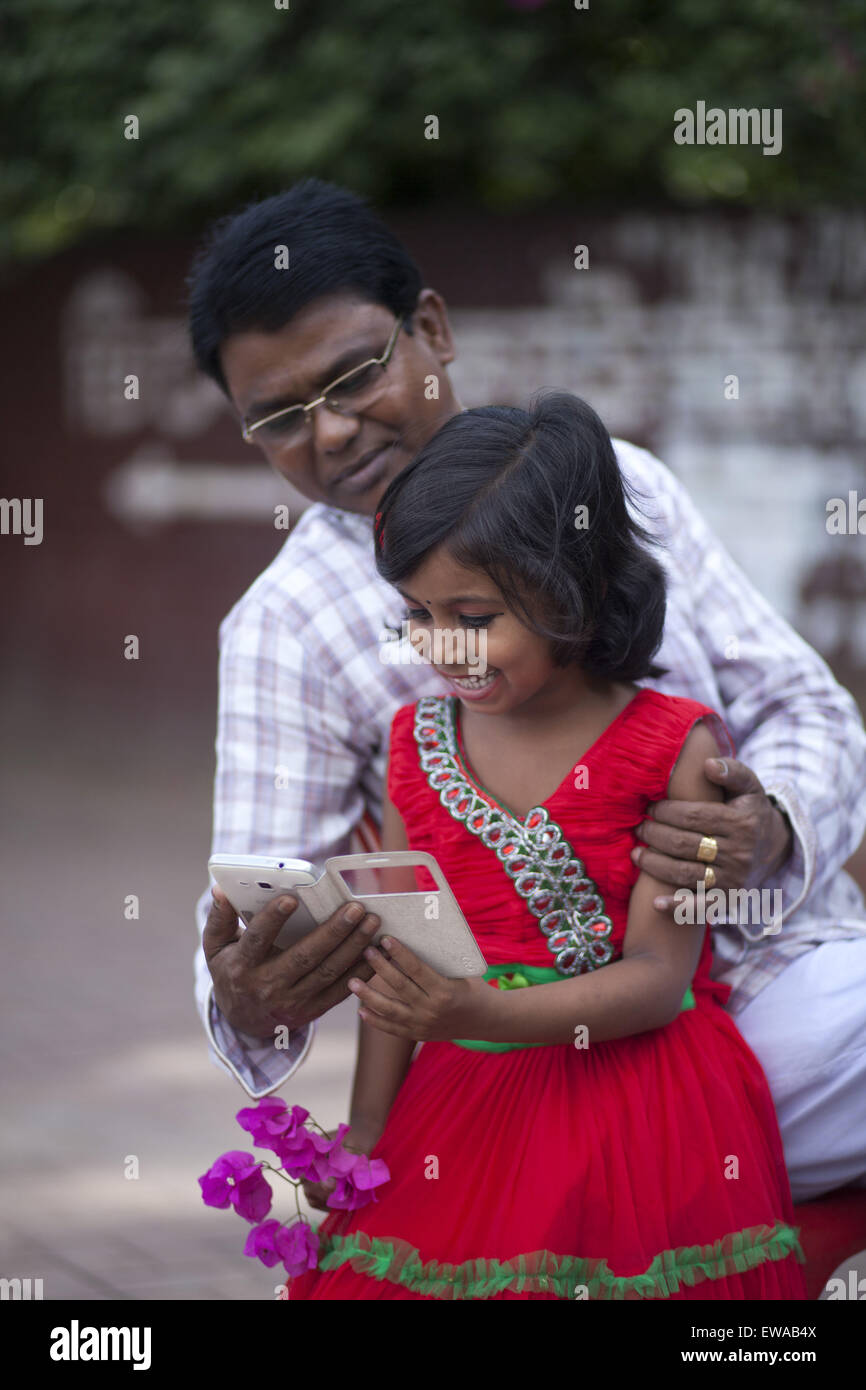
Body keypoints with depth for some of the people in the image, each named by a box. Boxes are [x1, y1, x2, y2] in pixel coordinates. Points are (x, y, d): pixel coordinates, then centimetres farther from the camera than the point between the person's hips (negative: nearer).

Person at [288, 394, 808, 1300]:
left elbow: (659, 978, -13)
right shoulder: (418, 746, 7)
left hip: (643, 1124, -4)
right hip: (466, 1120, 4)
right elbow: (396, 966, 11)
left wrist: (484, 1014, -26)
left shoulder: (673, 749, -8)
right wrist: (366, 1134, 3)